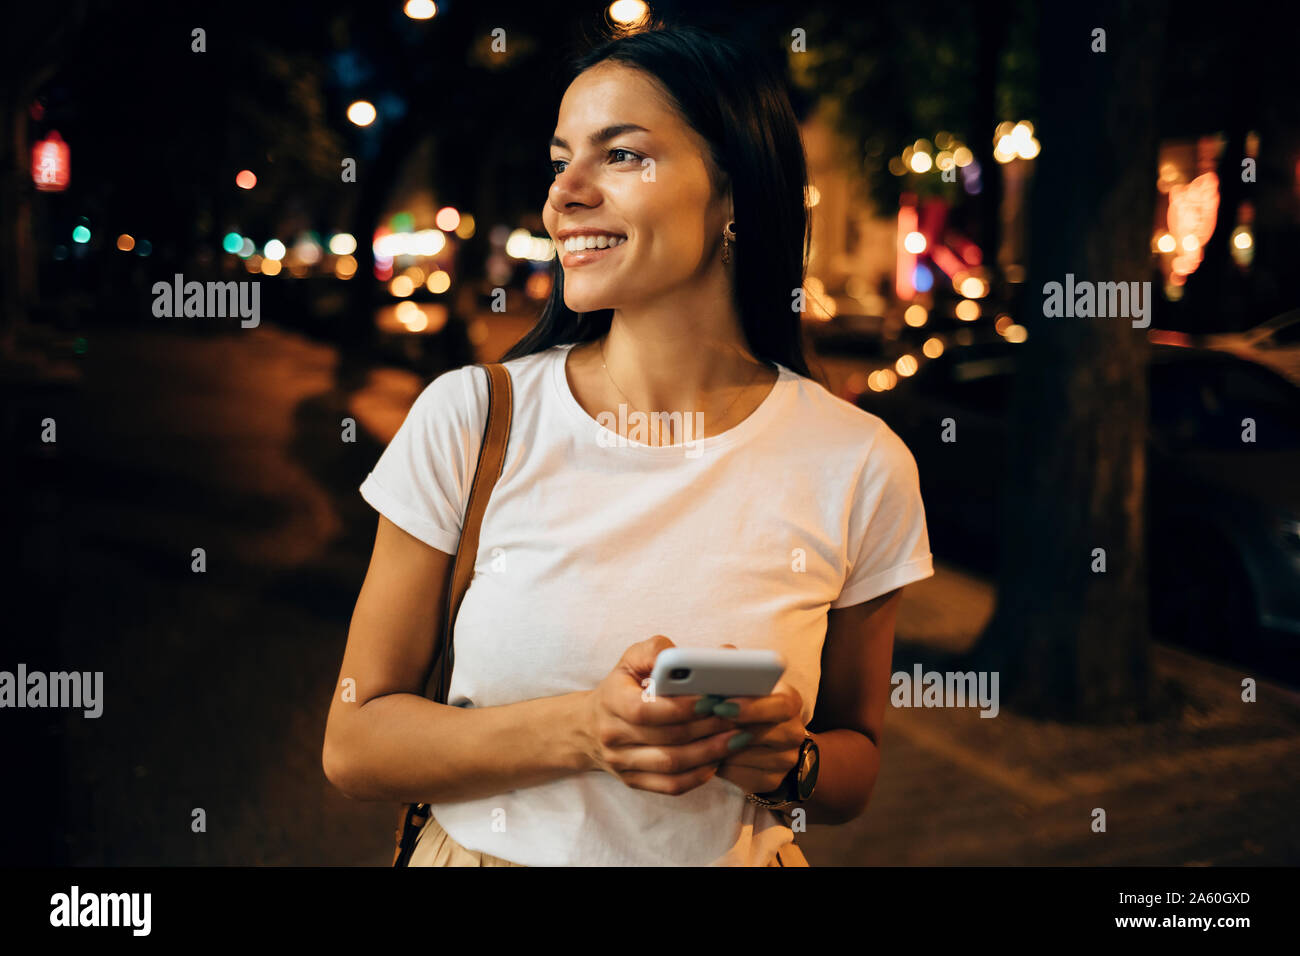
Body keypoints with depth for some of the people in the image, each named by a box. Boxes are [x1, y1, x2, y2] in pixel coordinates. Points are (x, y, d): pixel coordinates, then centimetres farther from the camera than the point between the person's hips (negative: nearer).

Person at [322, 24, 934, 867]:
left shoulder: (859, 466, -11)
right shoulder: (470, 418, -12)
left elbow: (854, 765, 2)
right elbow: (354, 746, -10)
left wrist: (788, 760, -19)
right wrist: (584, 729, -24)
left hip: (735, 856, 1)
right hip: (487, 851, 0)